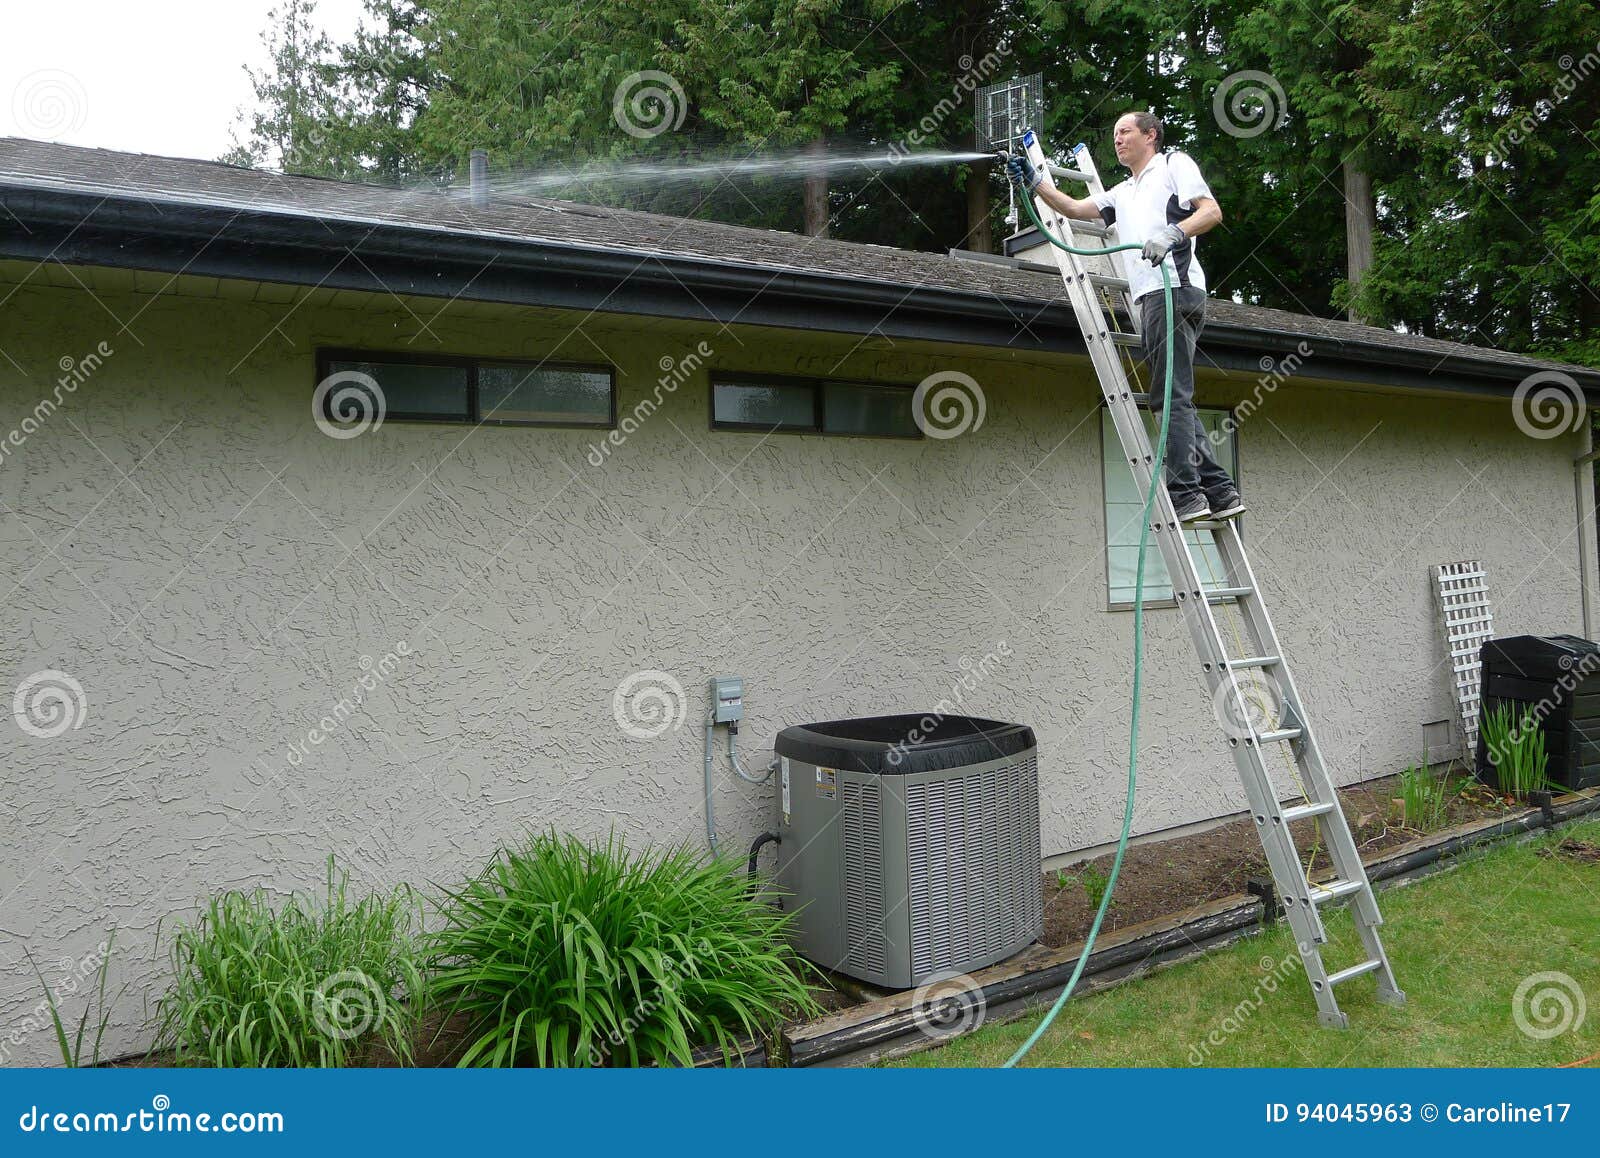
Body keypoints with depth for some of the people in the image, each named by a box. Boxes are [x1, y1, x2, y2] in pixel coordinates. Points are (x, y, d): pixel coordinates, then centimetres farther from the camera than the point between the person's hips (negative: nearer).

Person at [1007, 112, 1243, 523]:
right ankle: (1219, 490, 5)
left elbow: (1212, 211, -2)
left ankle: (1184, 491, -17)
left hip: (1173, 289, -8)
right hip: (1149, 299, 8)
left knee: (1171, 395, -14)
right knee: (1175, 399, 5)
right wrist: (1034, 182, 11)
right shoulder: (1123, 193, 32)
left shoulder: (1174, 164, 10)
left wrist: (1172, 233, -19)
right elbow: (1073, 208, 22)